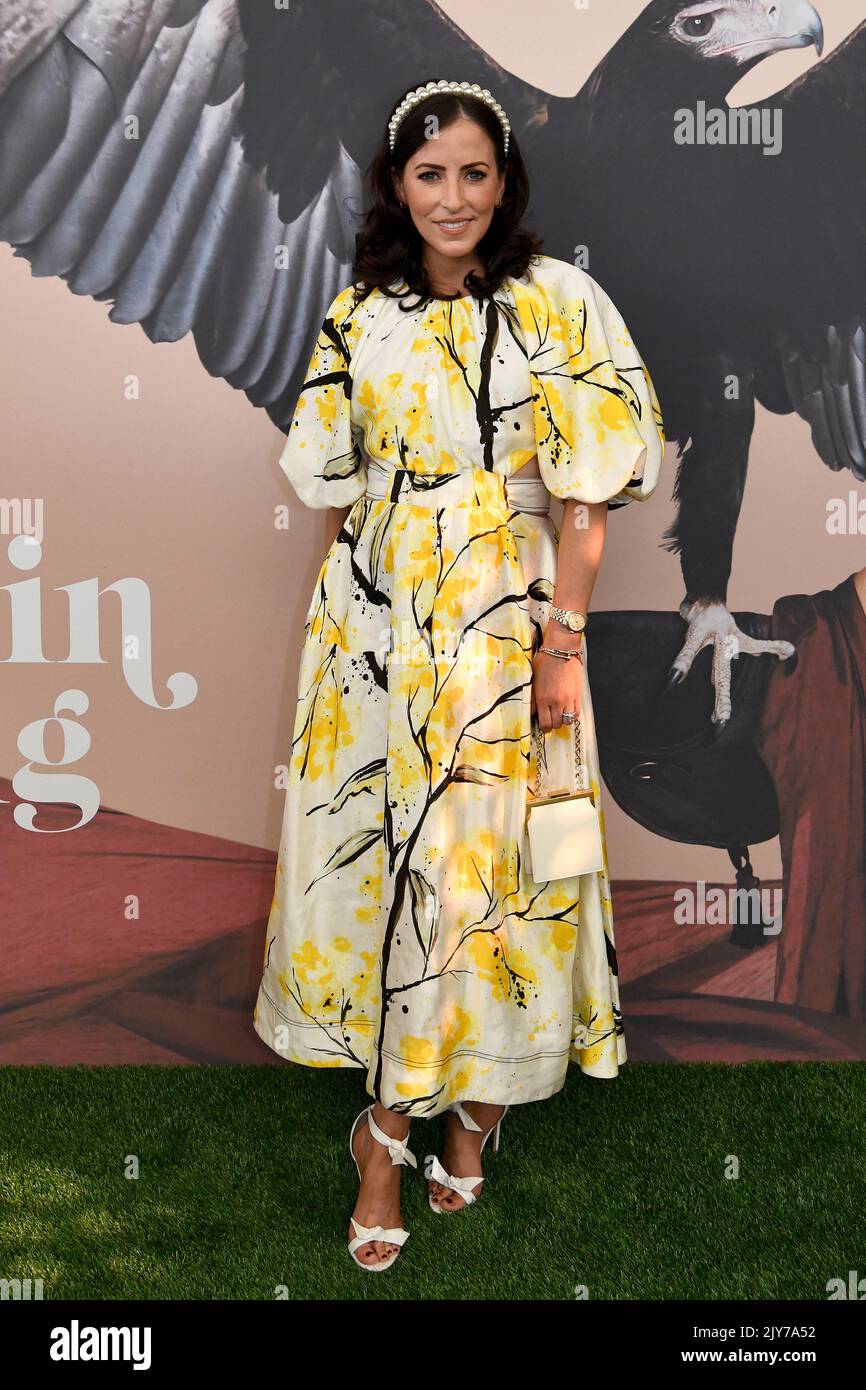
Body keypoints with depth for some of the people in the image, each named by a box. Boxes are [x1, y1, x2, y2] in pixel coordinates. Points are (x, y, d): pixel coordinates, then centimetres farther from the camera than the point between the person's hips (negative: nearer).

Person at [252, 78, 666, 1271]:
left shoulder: (558, 303, -3)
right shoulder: (361, 314, 8)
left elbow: (589, 485, -6)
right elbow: (330, 478, 12)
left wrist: (562, 636, -11)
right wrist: (357, 606, 8)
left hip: (504, 621, -3)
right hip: (375, 622, 3)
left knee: (486, 852, 2)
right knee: (379, 848, 6)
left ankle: (479, 1096, 26)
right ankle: (392, 1123, 22)